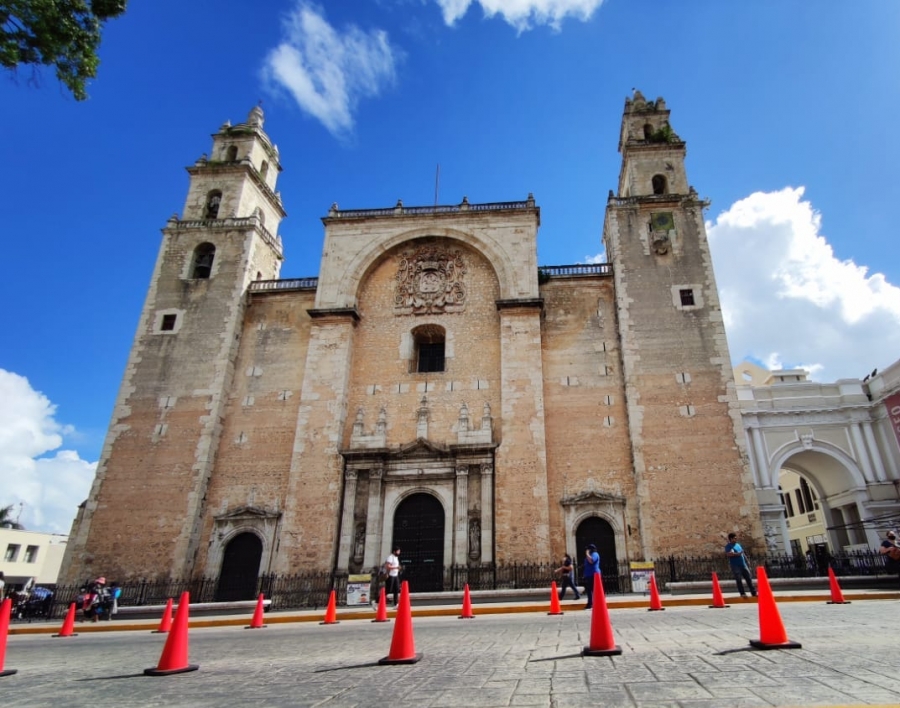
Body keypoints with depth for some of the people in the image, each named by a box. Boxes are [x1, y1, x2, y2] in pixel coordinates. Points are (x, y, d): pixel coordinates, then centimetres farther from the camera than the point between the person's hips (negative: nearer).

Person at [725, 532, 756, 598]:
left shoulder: (738, 545, 18)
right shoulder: (728, 546, -5)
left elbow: (743, 555, 23)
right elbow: (728, 554, -23)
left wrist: (747, 564, 21)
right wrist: (737, 554, -30)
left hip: (743, 565, 7)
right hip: (735, 566, -7)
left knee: (749, 579, 5)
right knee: (739, 580, -7)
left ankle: (754, 592, 11)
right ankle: (742, 593, -2)